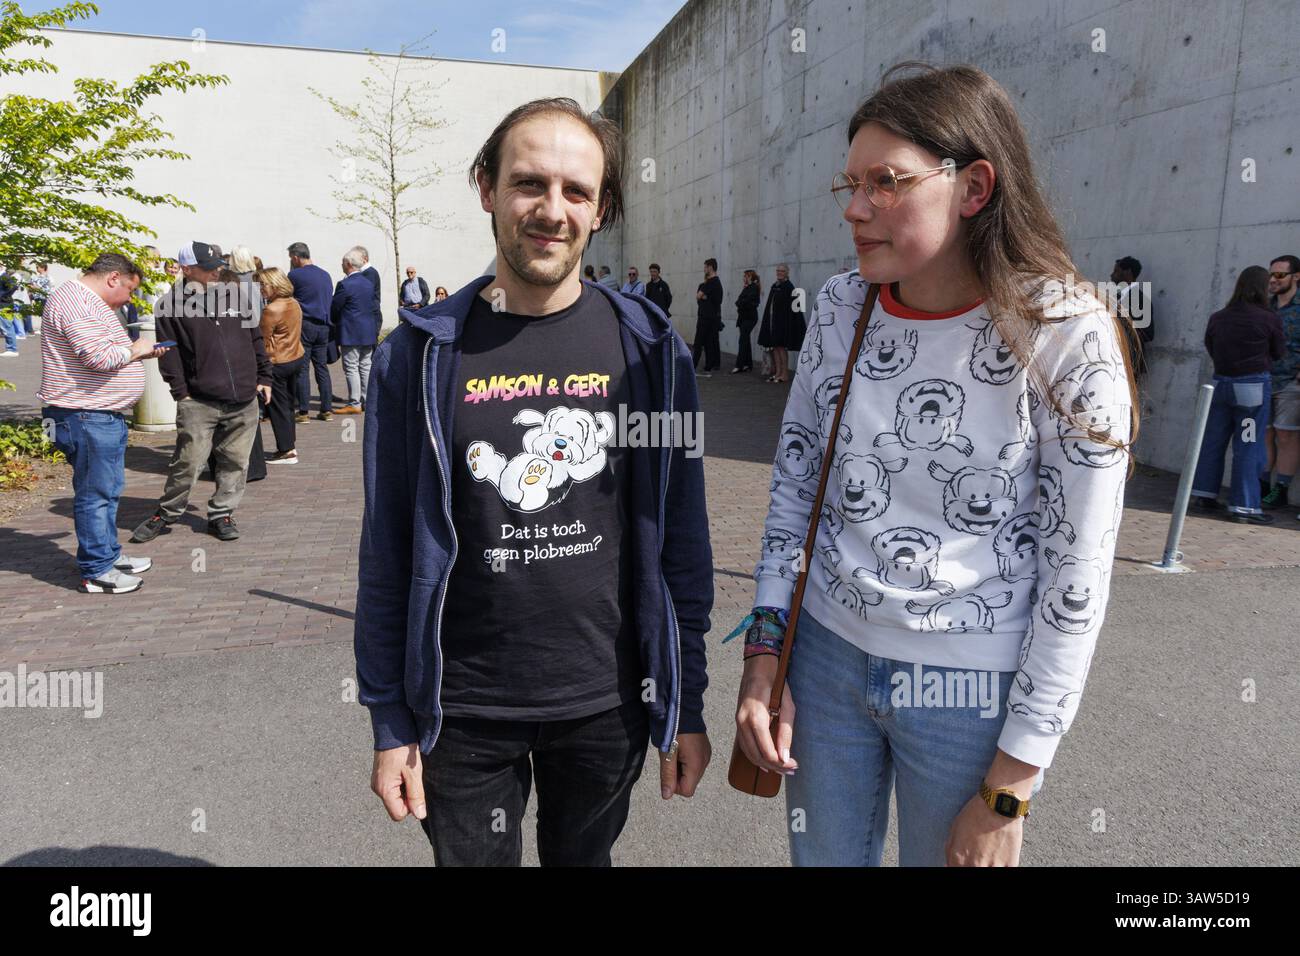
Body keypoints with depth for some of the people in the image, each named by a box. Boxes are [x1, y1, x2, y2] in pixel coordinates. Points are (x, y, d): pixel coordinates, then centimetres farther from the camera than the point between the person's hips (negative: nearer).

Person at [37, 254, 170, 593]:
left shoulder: (90, 302, 19)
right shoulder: (77, 302, -16)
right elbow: (99, 357, -27)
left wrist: (141, 353, 13)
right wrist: (134, 350, -10)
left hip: (103, 415, 11)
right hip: (86, 417, -11)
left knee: (109, 490, 18)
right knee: (95, 494, -4)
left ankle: (109, 555, 30)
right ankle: (96, 572, 4)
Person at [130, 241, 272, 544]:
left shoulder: (233, 295, 11)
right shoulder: (172, 306, -1)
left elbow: (255, 339, 16)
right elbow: (169, 352, -3)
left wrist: (263, 377, 13)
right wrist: (181, 391, -8)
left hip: (244, 400, 4)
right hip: (199, 402, -4)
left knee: (236, 461, 7)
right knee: (187, 462, -3)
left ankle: (221, 514, 22)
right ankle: (166, 514, 18)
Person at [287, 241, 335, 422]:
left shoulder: (295, 275, -7)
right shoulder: (326, 275, 11)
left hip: (304, 325, -5)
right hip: (323, 326, 5)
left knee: (302, 368, -2)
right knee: (322, 367, 9)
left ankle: (303, 411, -3)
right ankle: (327, 409, 9)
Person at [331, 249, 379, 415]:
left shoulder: (344, 284, -14)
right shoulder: (369, 283, 8)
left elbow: (334, 308, -8)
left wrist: (335, 322, 11)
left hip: (350, 333, -7)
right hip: (368, 331, 7)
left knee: (351, 368, -2)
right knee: (366, 366, 11)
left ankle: (354, 404, -1)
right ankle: (367, 401, 15)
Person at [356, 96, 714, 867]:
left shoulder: (648, 350, -5)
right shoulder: (422, 354, -6)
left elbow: (681, 540, -1)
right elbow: (388, 550, -2)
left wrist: (688, 705, 0)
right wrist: (390, 721, -1)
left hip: (608, 705, 1)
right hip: (462, 715, 0)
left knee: (583, 856, 22)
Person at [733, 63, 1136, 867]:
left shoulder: (1065, 338, -16)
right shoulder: (842, 308, -3)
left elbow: (1078, 577, -13)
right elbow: (793, 483, 5)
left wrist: (1008, 792, -10)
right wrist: (764, 651, 0)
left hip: (974, 688, -3)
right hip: (825, 653, 4)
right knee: (823, 856, 20)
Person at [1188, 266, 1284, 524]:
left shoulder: (1218, 318, 0)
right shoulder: (1269, 319, -11)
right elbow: (1279, 352, 2)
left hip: (1221, 383, 5)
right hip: (1254, 385, -4)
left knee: (1213, 441, 13)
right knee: (1248, 447, 0)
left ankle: (1203, 494, 20)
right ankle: (1243, 506, 4)